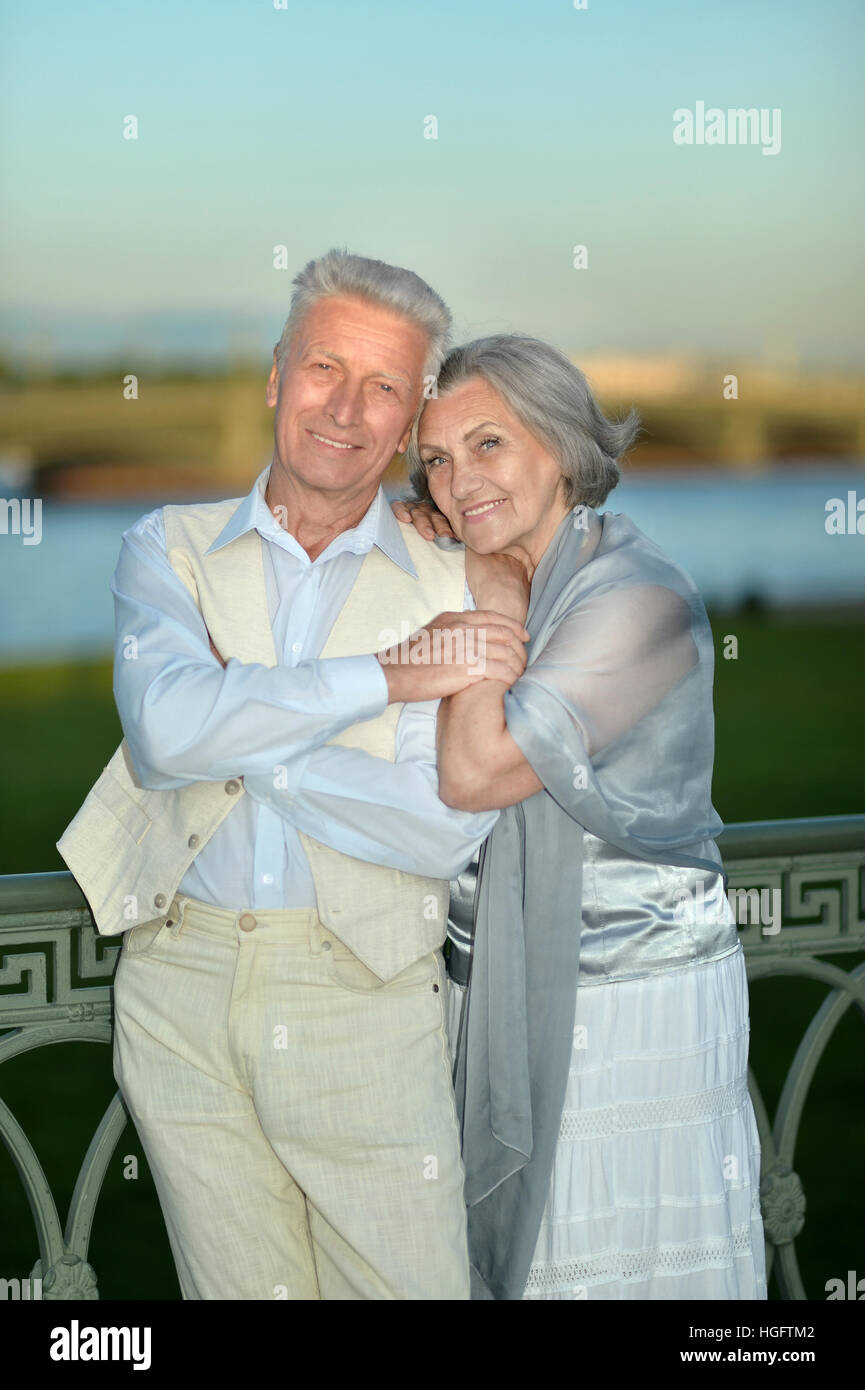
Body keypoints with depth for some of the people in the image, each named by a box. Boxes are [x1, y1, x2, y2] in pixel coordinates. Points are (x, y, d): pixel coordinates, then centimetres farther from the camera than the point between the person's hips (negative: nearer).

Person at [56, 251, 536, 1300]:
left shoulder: (450, 588, 1)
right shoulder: (171, 548, 6)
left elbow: (446, 826, -11)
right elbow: (165, 726, -15)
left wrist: (234, 735, -11)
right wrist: (391, 673, -16)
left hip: (363, 991, -1)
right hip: (183, 986, 1)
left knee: (410, 1283, 3)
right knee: (238, 1287, 12)